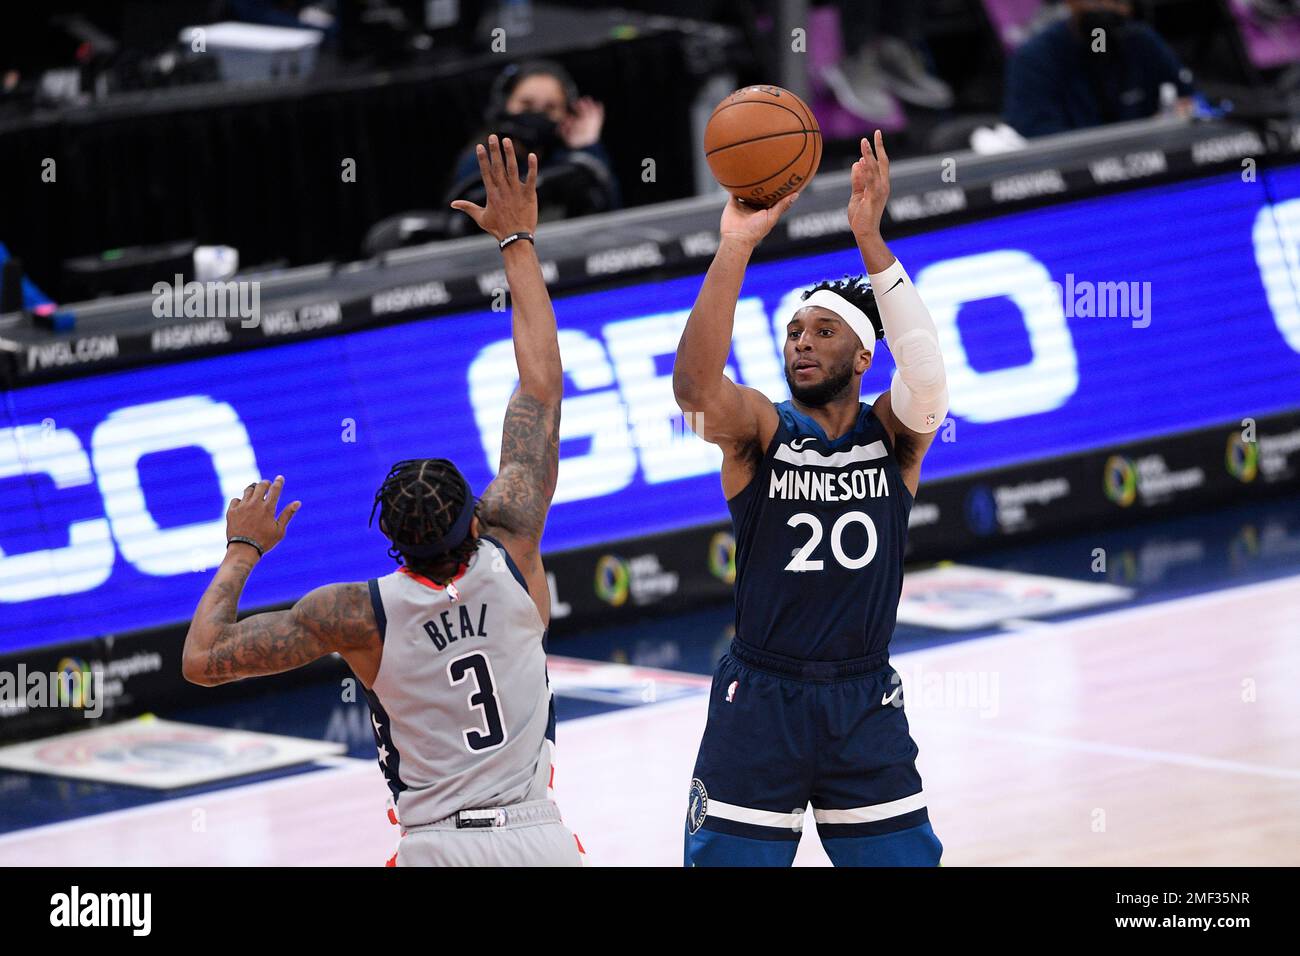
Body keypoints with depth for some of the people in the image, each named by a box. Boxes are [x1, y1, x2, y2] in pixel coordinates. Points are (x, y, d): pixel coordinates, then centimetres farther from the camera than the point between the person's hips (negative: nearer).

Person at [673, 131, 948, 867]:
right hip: (760, 700, -1)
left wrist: (871, 241, -32)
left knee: (905, 855, 5)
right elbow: (694, 383, -25)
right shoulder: (760, 431, -4)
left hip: (866, 702, 1)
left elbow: (926, 375, -23)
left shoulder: (895, 435, 0)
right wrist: (737, 248, -37)